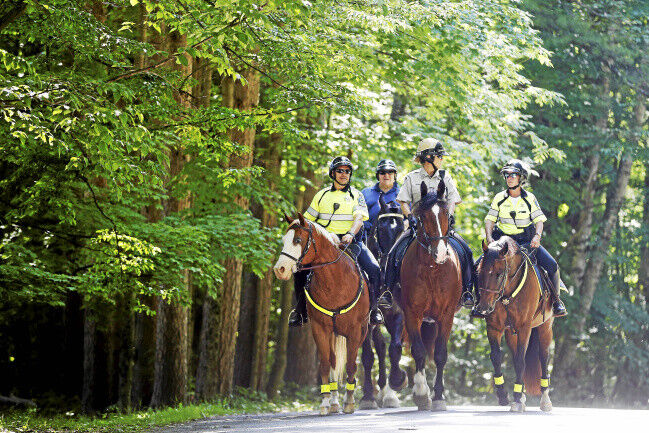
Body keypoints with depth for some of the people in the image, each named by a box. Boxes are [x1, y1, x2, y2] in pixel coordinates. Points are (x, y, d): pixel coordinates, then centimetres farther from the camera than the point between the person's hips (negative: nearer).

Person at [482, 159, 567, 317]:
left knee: (551, 265, -17)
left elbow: (539, 220, -2)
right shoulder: (499, 198, 2)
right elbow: (490, 220, 2)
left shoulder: (529, 198, 1)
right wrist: (489, 237, -16)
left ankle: (556, 300, 3)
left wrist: (537, 236, -21)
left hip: (527, 241, 0)